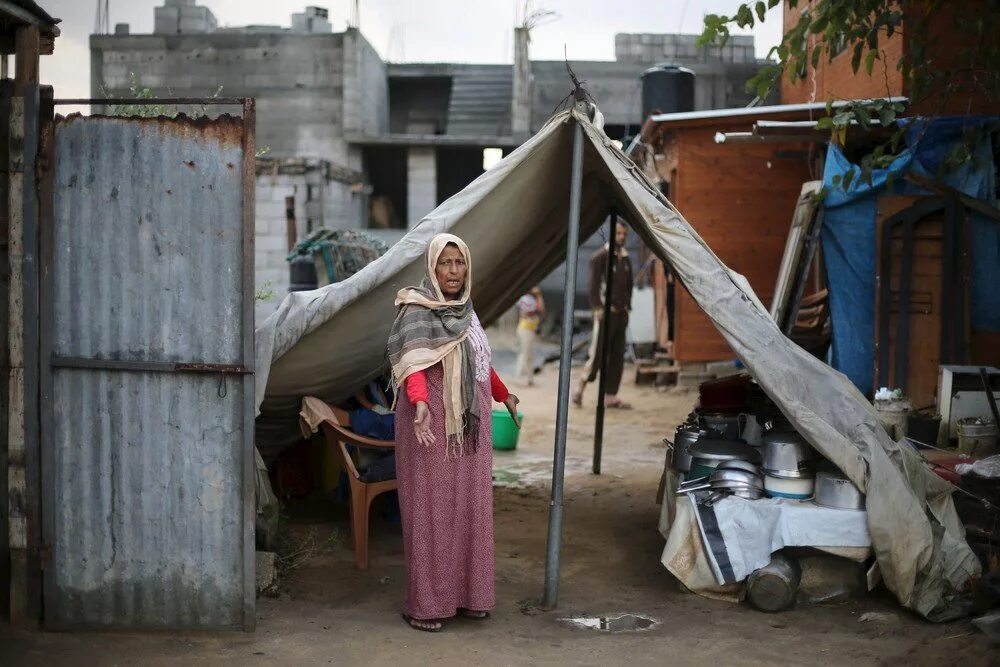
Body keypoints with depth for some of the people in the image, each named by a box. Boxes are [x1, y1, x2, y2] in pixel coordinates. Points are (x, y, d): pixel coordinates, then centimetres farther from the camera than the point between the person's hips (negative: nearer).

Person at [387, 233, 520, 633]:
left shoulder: (464, 310, 12)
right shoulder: (417, 311, -11)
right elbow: (413, 363, -26)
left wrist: (503, 394, 40)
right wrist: (420, 403, -44)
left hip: (469, 425, 7)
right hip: (432, 423, -7)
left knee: (469, 508, 9)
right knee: (430, 509, -4)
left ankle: (464, 593, 18)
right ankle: (422, 604, 2)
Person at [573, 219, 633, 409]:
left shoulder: (626, 258, 15)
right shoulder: (601, 256, -5)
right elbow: (594, 284, -10)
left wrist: (627, 307, 11)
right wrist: (597, 308, -16)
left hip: (621, 313, 7)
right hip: (605, 312, -7)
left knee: (617, 356, 5)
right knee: (598, 353, -8)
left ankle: (610, 396, 8)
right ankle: (580, 388, 6)